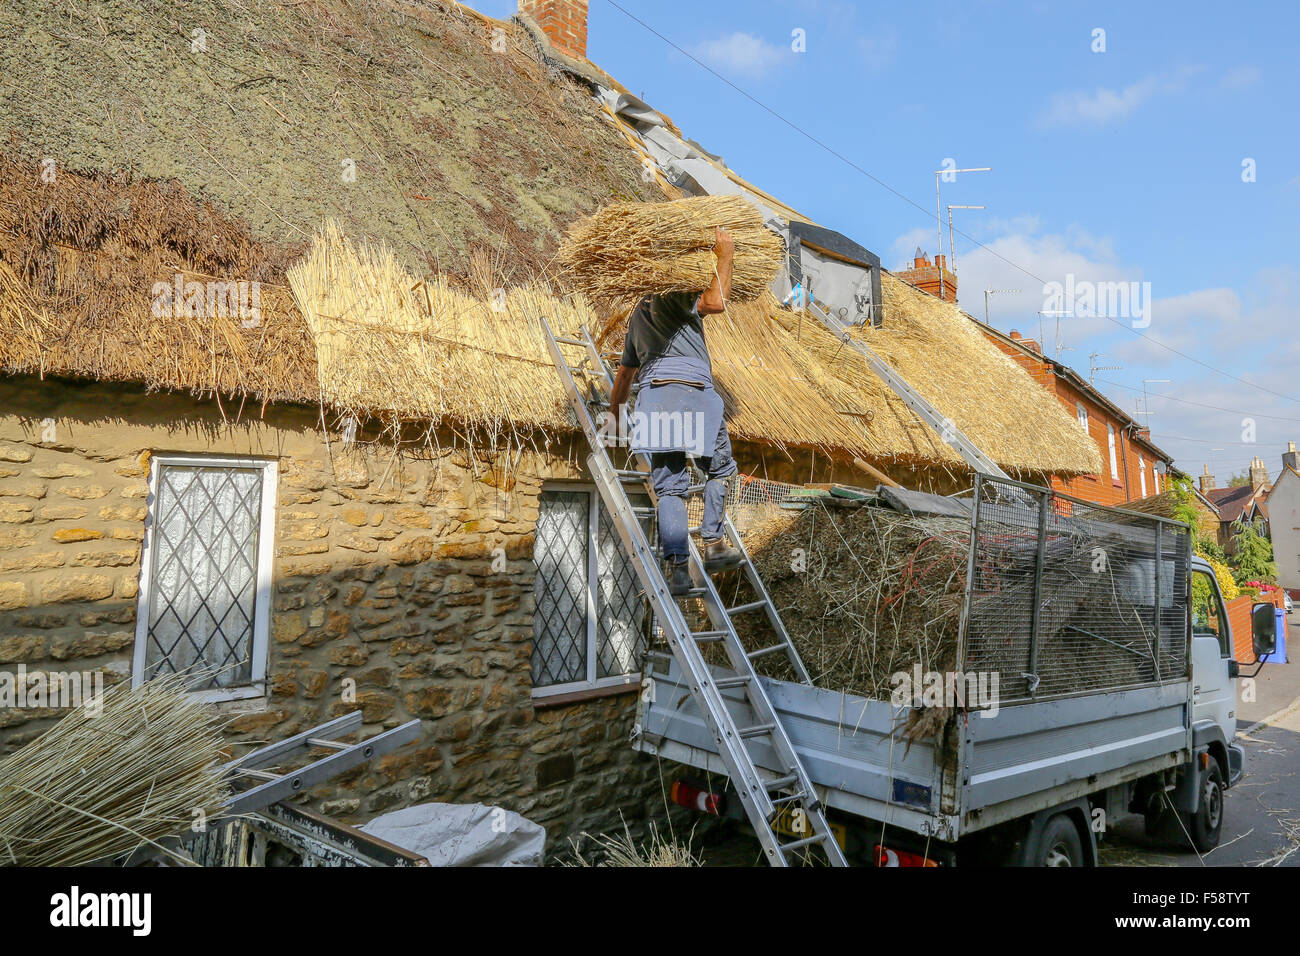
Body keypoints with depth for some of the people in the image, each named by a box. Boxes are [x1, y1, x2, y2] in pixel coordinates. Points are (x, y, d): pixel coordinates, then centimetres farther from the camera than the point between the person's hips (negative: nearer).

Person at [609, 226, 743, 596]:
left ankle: (675, 564, -8)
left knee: (669, 484, 1)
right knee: (719, 468, 12)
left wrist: (615, 413, 47)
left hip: (652, 396, 5)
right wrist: (725, 254, 5)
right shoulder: (674, 296, 10)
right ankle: (712, 543, 7)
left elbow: (625, 372, 36)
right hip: (692, 390, -5)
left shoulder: (636, 316, 31)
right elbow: (715, 302, -8)